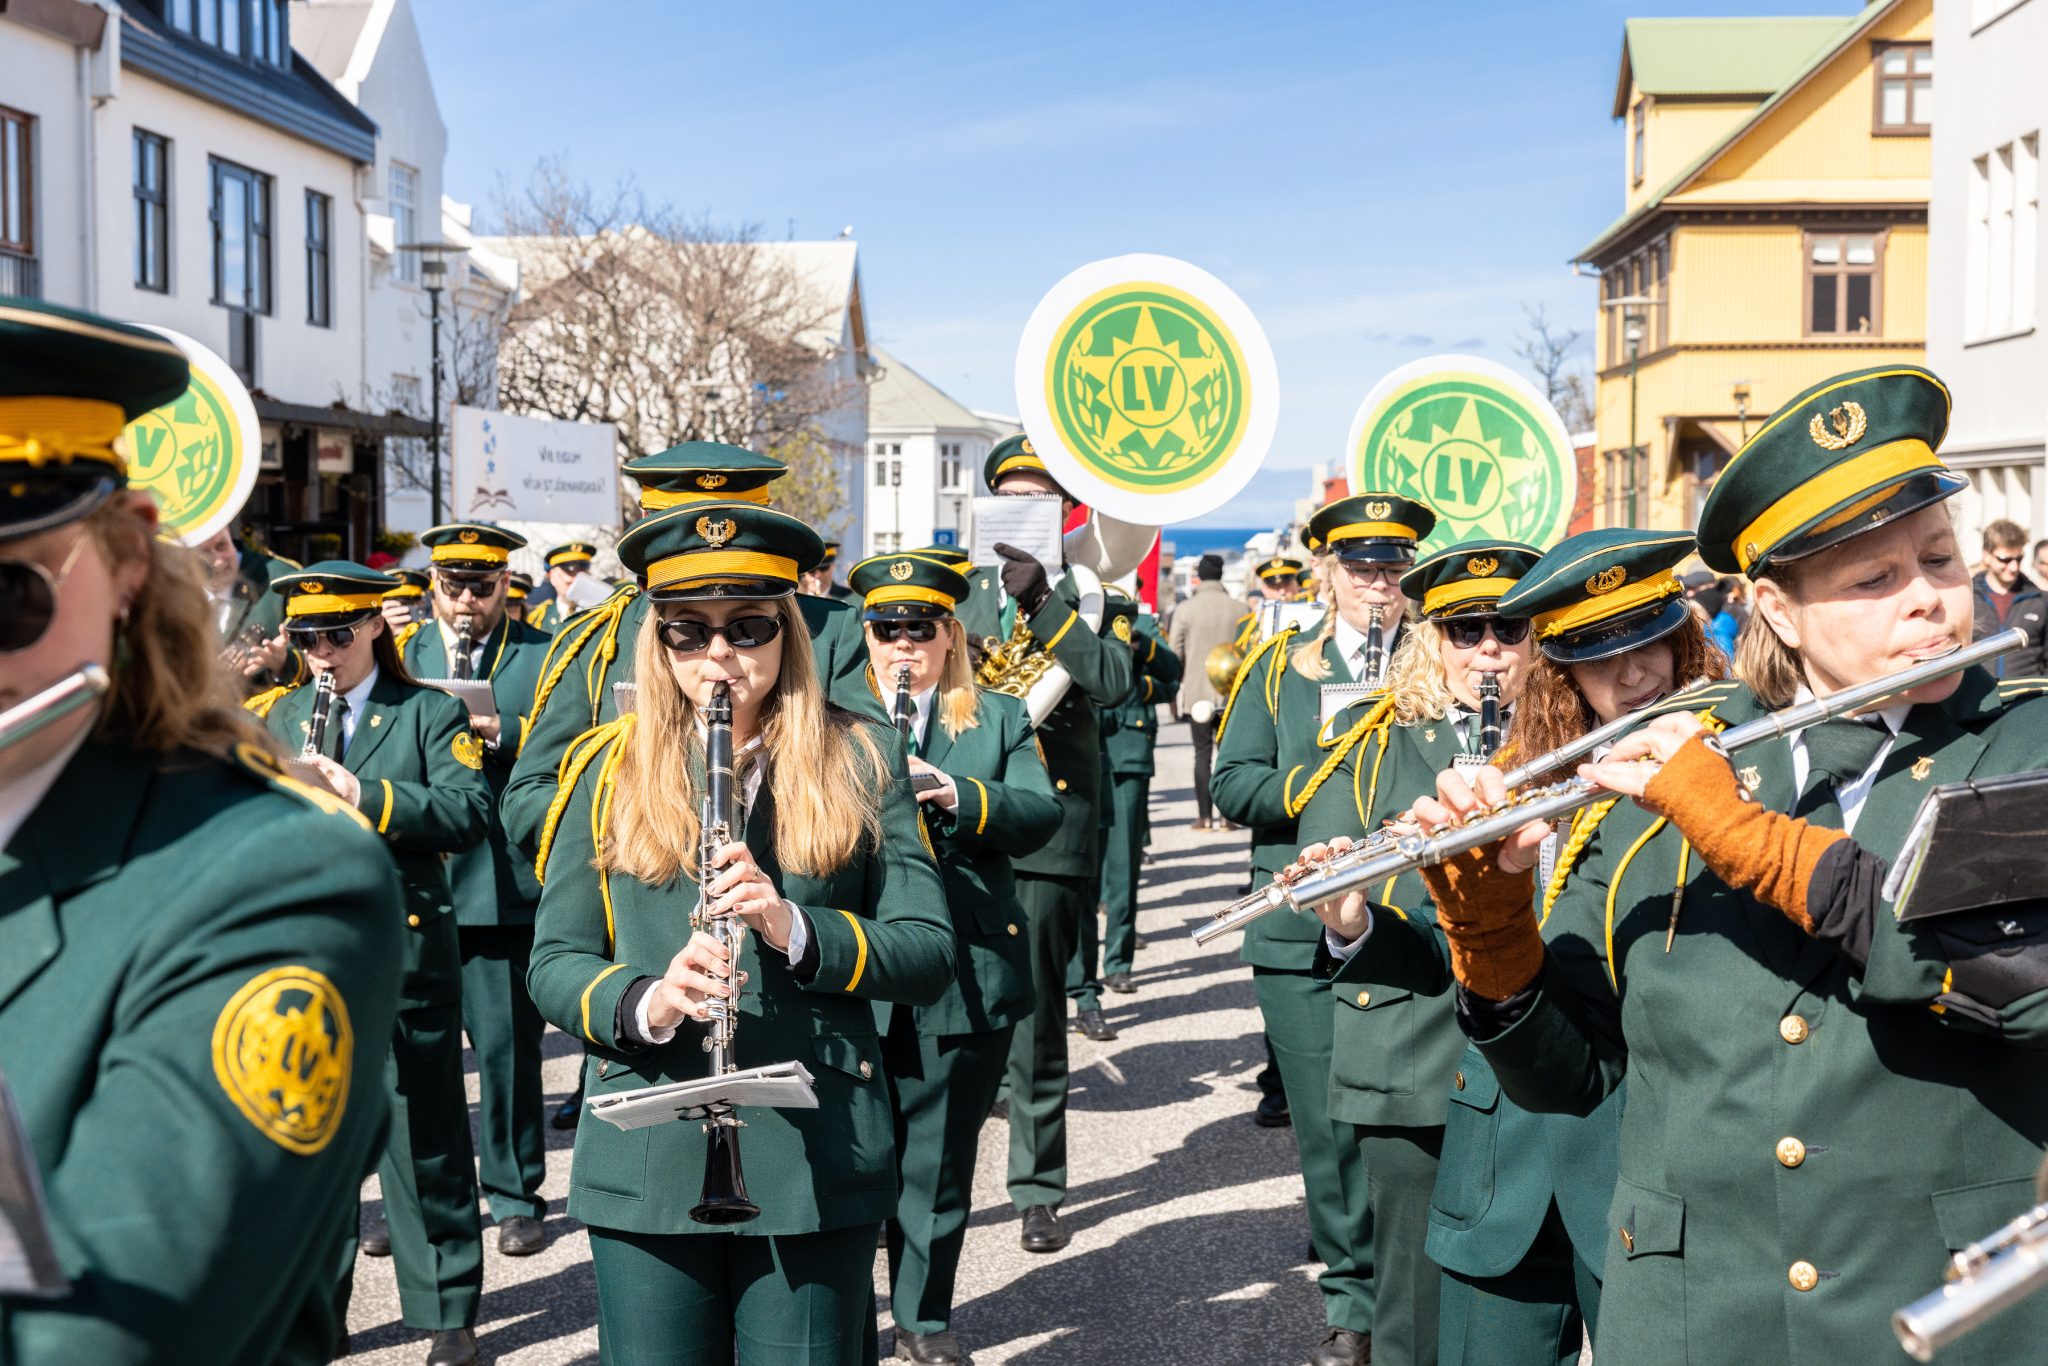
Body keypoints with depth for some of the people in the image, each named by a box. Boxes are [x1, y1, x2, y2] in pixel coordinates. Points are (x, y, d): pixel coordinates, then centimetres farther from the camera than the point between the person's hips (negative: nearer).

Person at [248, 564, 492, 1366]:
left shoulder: (431, 713, 0)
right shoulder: (274, 717, 13)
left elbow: (469, 812, -12)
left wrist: (365, 797, -23)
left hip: (404, 950, -4)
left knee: (422, 1140, 4)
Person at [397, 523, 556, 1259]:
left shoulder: (542, 655, 6)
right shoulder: (401, 652, 15)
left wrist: (499, 729, -17)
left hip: (501, 886, -3)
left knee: (507, 1047, 2)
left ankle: (515, 1195, 16)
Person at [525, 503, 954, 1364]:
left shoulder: (862, 761, 4)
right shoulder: (609, 769, 6)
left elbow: (929, 955, -1)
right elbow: (553, 963, 4)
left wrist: (798, 931, -19)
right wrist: (645, 1003, -18)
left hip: (815, 1158, 0)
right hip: (646, 1161, 1)